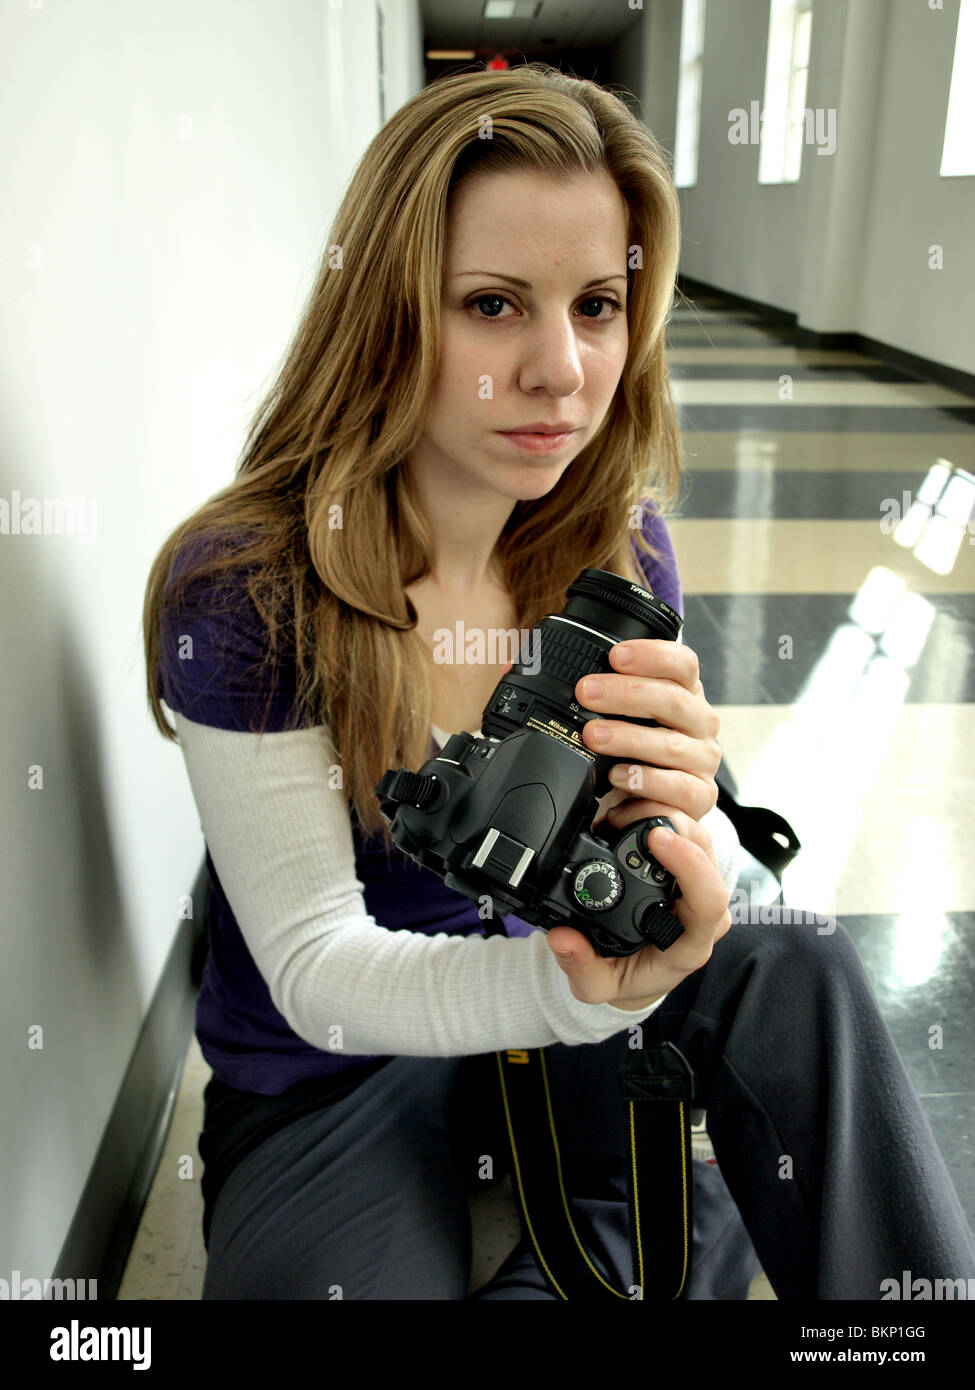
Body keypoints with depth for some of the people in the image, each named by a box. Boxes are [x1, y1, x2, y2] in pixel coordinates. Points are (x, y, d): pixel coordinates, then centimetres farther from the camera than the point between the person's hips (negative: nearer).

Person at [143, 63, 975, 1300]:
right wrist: (571, 987, -40)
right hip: (325, 1076, -2)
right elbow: (316, 972, -21)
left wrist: (679, 820, -32)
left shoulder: (620, 547, -9)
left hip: (551, 1020, 3)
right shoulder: (239, 596, -23)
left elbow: (692, 876, -7)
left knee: (799, 978, -23)